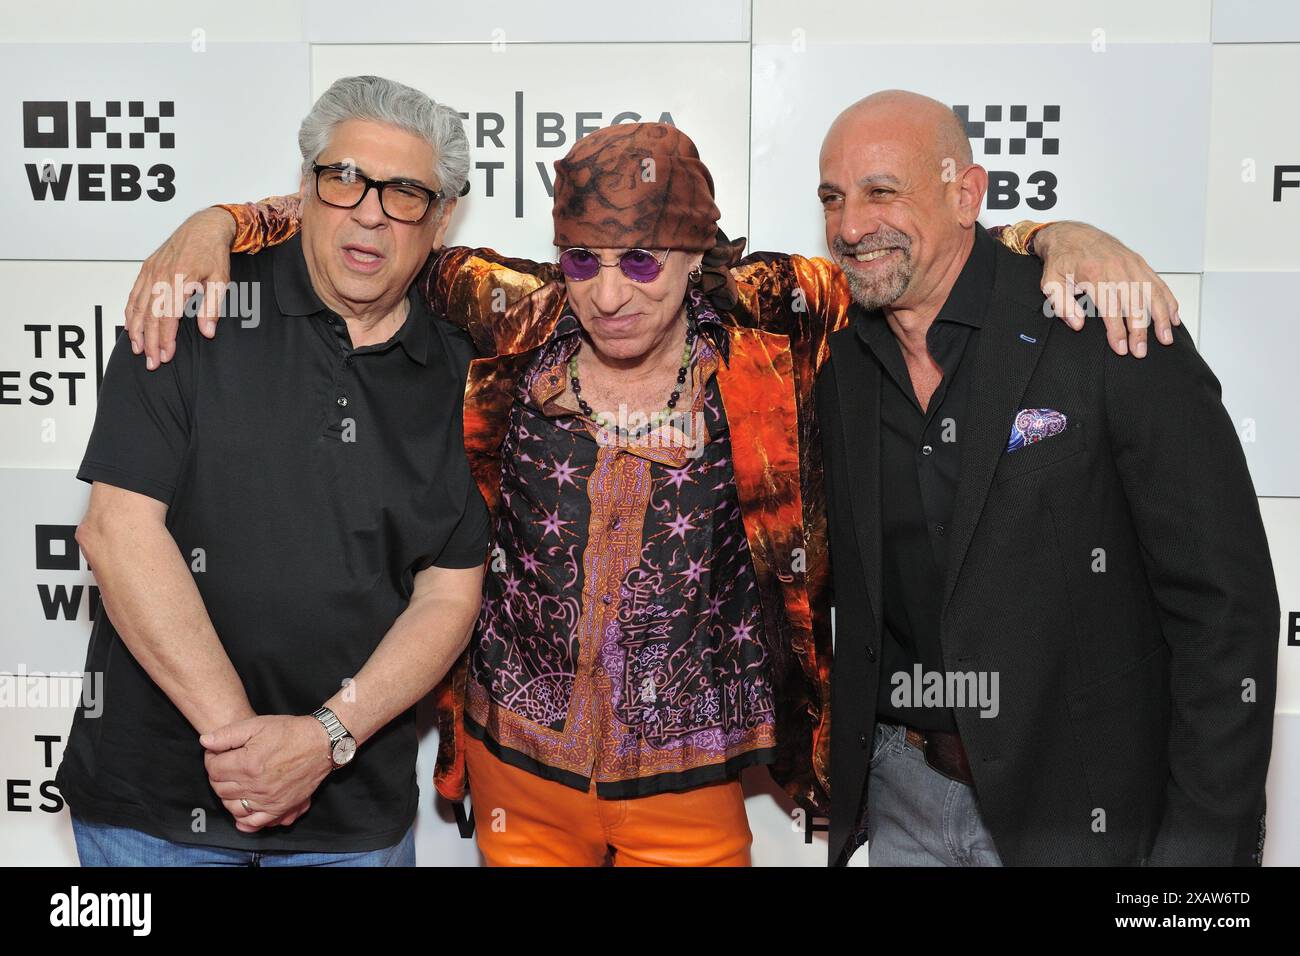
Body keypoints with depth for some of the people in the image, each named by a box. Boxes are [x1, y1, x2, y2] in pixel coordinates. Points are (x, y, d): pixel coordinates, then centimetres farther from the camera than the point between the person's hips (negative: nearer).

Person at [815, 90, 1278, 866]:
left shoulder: (1110, 339, -15)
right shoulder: (836, 359, 0)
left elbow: (1226, 606, -14)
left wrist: (1205, 843, -15)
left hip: (1073, 811, -4)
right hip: (899, 798, 4)